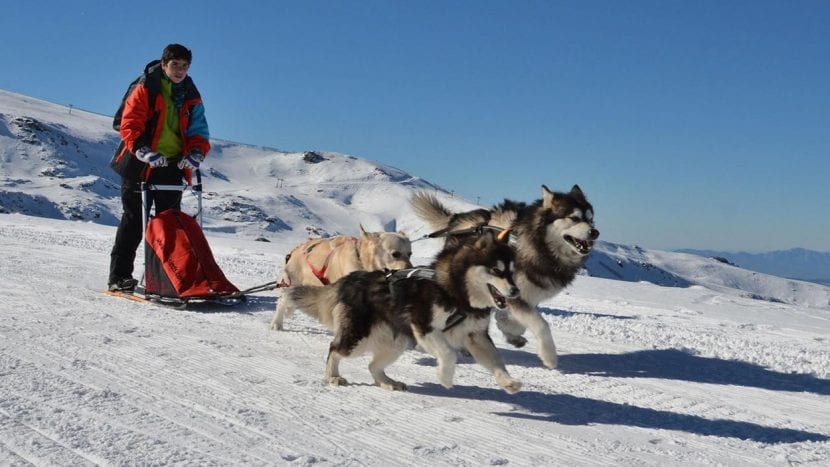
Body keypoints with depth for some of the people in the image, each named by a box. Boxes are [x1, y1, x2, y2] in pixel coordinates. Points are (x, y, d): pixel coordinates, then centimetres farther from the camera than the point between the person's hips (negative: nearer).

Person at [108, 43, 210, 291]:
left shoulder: (191, 97, 10)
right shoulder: (145, 89, -5)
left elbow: (198, 132, 11)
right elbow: (129, 124, -11)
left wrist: (196, 153, -10)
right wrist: (143, 151, -26)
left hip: (172, 168, 5)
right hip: (140, 166, -5)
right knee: (134, 222, -1)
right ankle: (119, 276, 4)